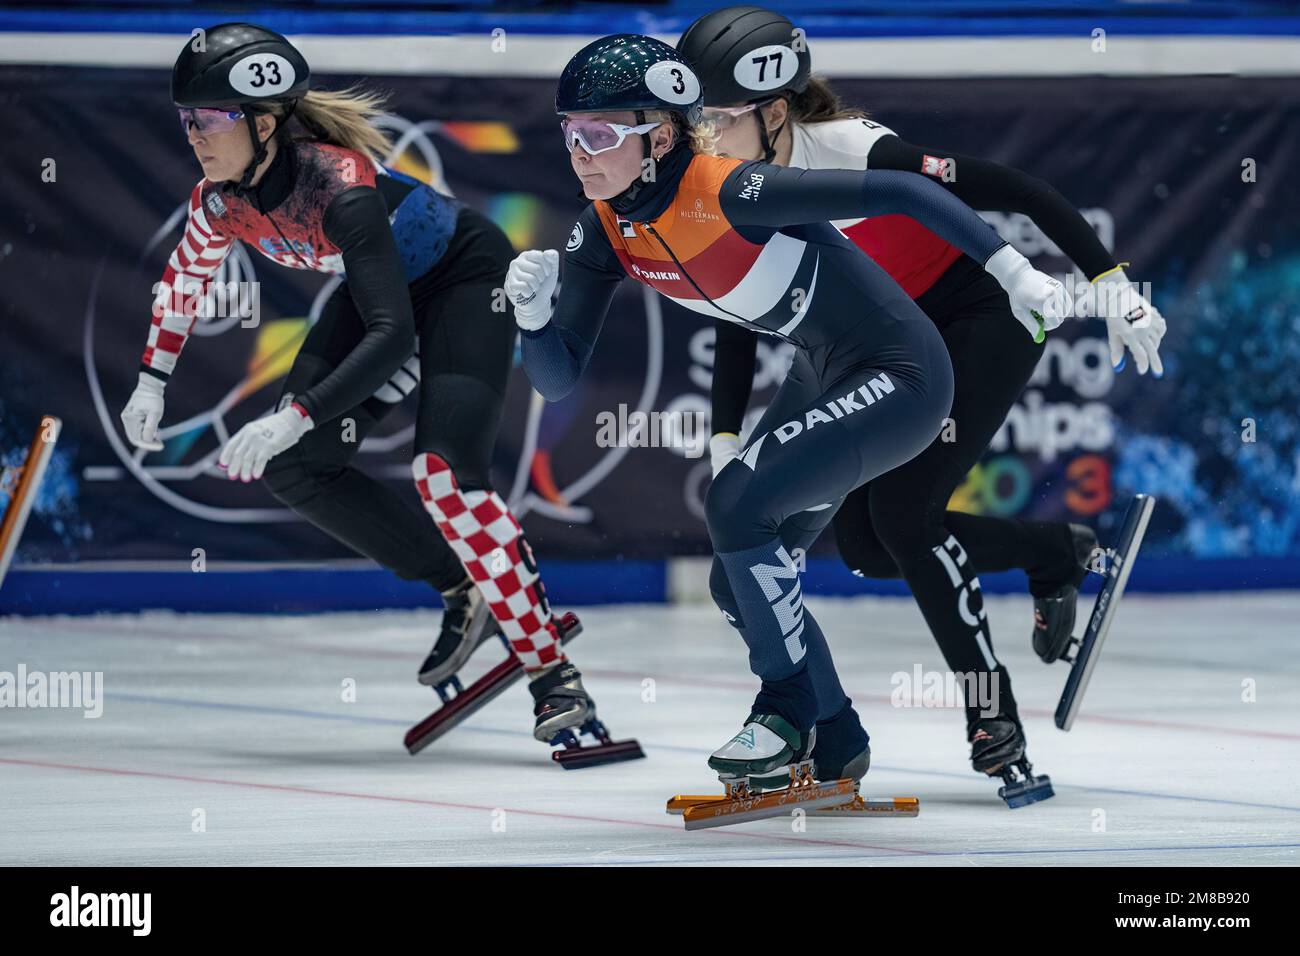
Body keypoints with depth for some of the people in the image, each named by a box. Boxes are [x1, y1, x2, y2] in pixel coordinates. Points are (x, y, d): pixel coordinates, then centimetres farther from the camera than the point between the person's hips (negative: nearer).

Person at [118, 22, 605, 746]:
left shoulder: (339, 186, -37)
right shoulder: (222, 198, -15)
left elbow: (392, 337, -41)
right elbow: (186, 278, 9)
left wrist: (296, 417, -47)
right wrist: (152, 383, 10)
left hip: (469, 278, -8)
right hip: (386, 287, 8)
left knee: (445, 469, -26)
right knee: (293, 465, -4)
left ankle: (554, 673, -20)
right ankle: (463, 592, 6)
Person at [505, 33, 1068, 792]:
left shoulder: (727, 194, -28)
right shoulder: (607, 230, -5)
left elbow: (898, 193, -26)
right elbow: (560, 377, -4)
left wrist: (1013, 272, -27)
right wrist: (532, 308, -25)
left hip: (901, 378, -9)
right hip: (826, 381, 9)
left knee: (738, 506, -20)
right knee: (739, 580, 6)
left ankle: (792, 710, -2)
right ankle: (838, 747, 24)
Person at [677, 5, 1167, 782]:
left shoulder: (859, 155, -31)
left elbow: (1011, 190, -27)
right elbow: (738, 324, 3)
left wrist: (1109, 279, -27)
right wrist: (725, 440, -4)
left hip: (987, 317, -8)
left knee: (903, 513, -19)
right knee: (864, 543, 1)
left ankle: (993, 708, -1)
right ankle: (1062, 552, 20)